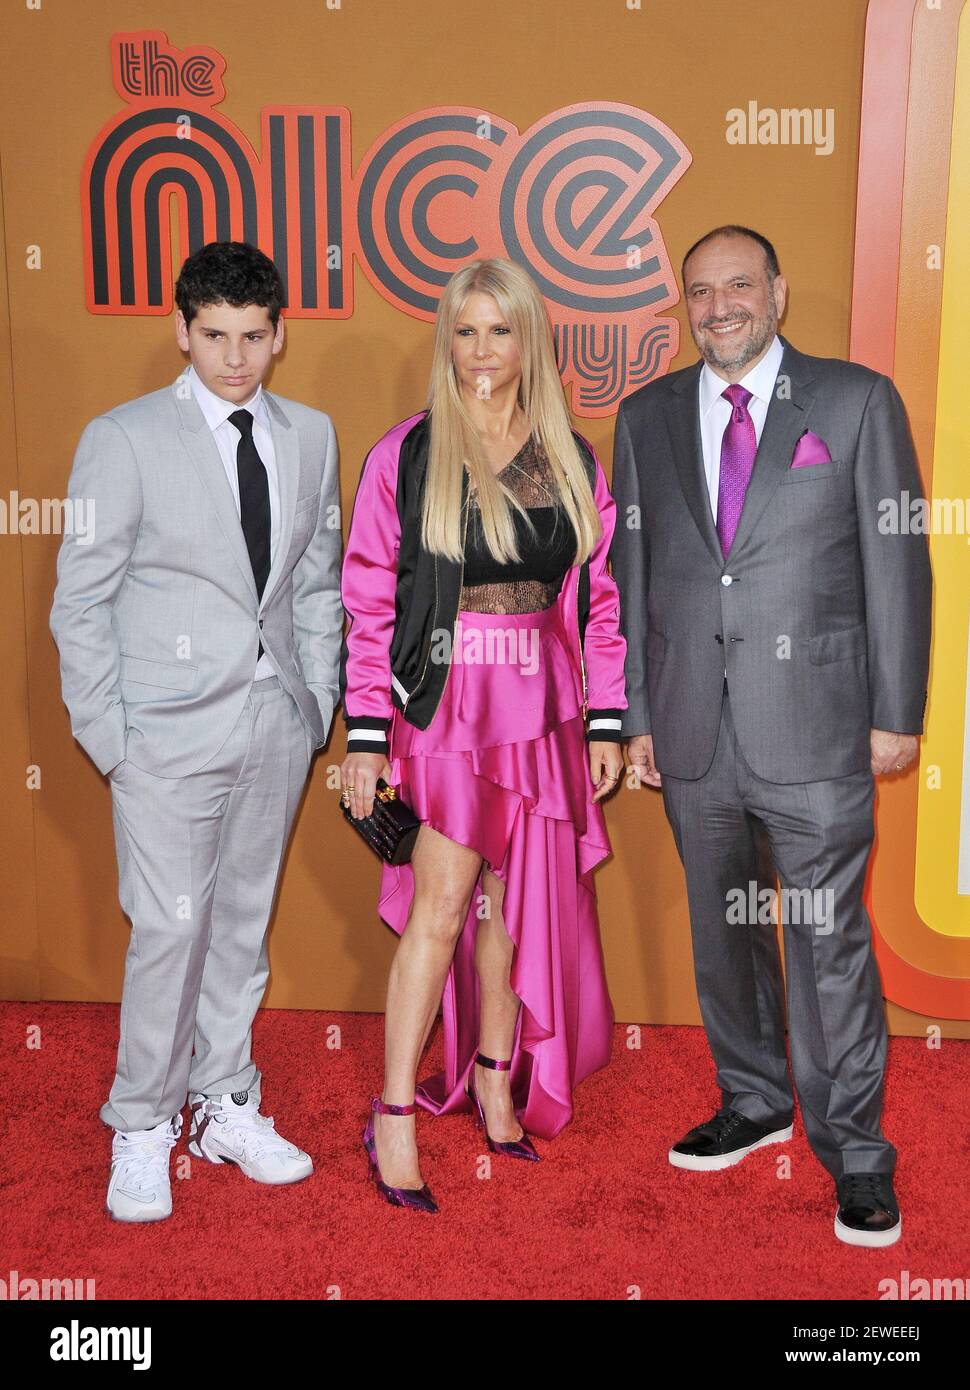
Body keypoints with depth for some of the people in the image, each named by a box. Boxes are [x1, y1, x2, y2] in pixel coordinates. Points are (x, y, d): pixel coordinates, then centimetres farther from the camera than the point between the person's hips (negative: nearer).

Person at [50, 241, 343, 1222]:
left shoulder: (310, 436, 8)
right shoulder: (123, 439, -5)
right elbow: (80, 602, -4)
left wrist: (319, 705, 7)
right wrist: (105, 737, -8)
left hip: (276, 726, 4)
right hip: (172, 732, -4)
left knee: (244, 921, 13)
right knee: (170, 928, -3)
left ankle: (226, 1106, 29)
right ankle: (142, 1129, 17)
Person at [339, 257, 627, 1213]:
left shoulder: (571, 462, 8)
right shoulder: (405, 455, -2)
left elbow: (602, 597, 9)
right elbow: (368, 602, -4)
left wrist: (605, 723, 5)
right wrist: (366, 735, -8)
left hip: (541, 707, 4)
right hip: (445, 702, -4)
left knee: (517, 899, 11)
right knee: (442, 903, -7)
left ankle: (495, 1072, 30)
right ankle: (394, 1115, 5)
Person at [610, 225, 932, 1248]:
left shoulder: (857, 399, 1)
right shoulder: (647, 417, 10)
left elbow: (896, 562, -1)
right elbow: (631, 573, 10)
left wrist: (897, 713, -4)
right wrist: (633, 713, 7)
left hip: (815, 730, -3)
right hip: (693, 734, 4)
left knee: (830, 940, 1)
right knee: (721, 929, 15)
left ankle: (853, 1151, 18)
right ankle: (754, 1101, 35)